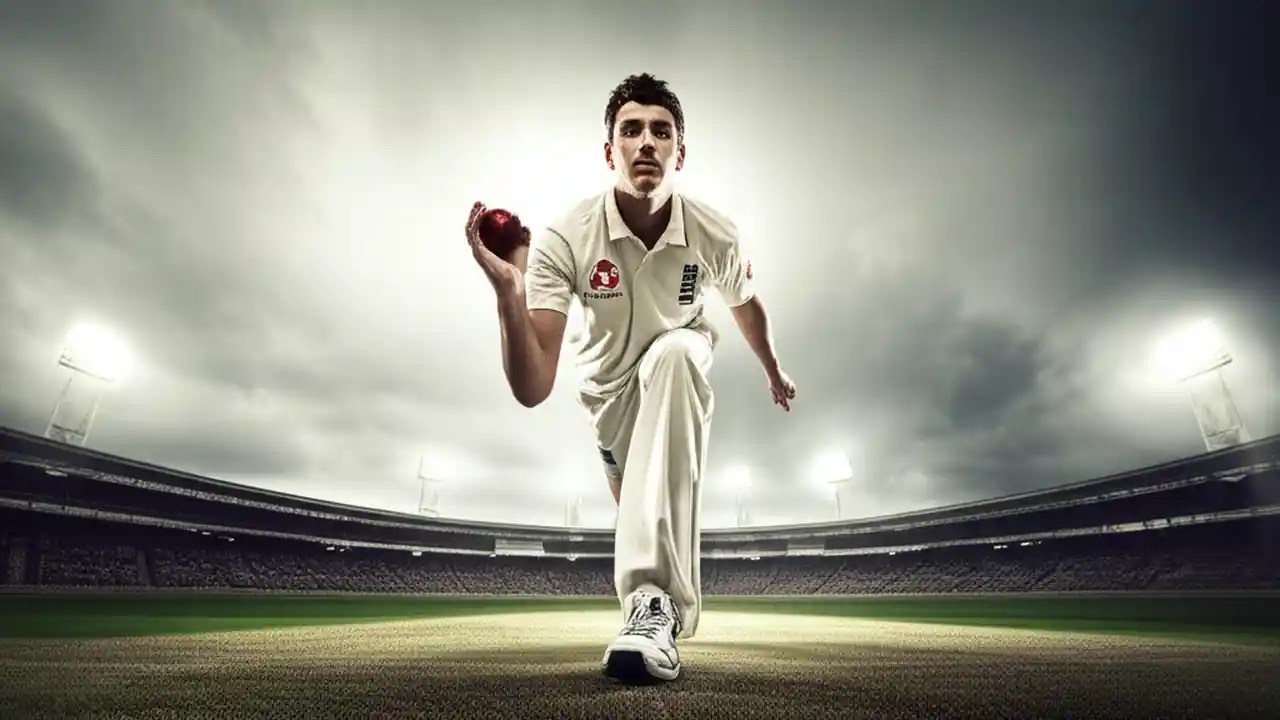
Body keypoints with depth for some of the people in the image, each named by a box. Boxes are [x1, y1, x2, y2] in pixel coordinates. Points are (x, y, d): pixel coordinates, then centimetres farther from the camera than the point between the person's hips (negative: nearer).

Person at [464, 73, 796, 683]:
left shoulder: (717, 237, -24)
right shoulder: (564, 240, -29)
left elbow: (746, 307, 2)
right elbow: (531, 391, -35)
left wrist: (773, 372, 17)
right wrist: (509, 292, -51)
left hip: (682, 374, -1)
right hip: (609, 388, 1)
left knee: (674, 351, -38)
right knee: (640, 516, 13)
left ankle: (657, 599, -40)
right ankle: (671, 601, 54)